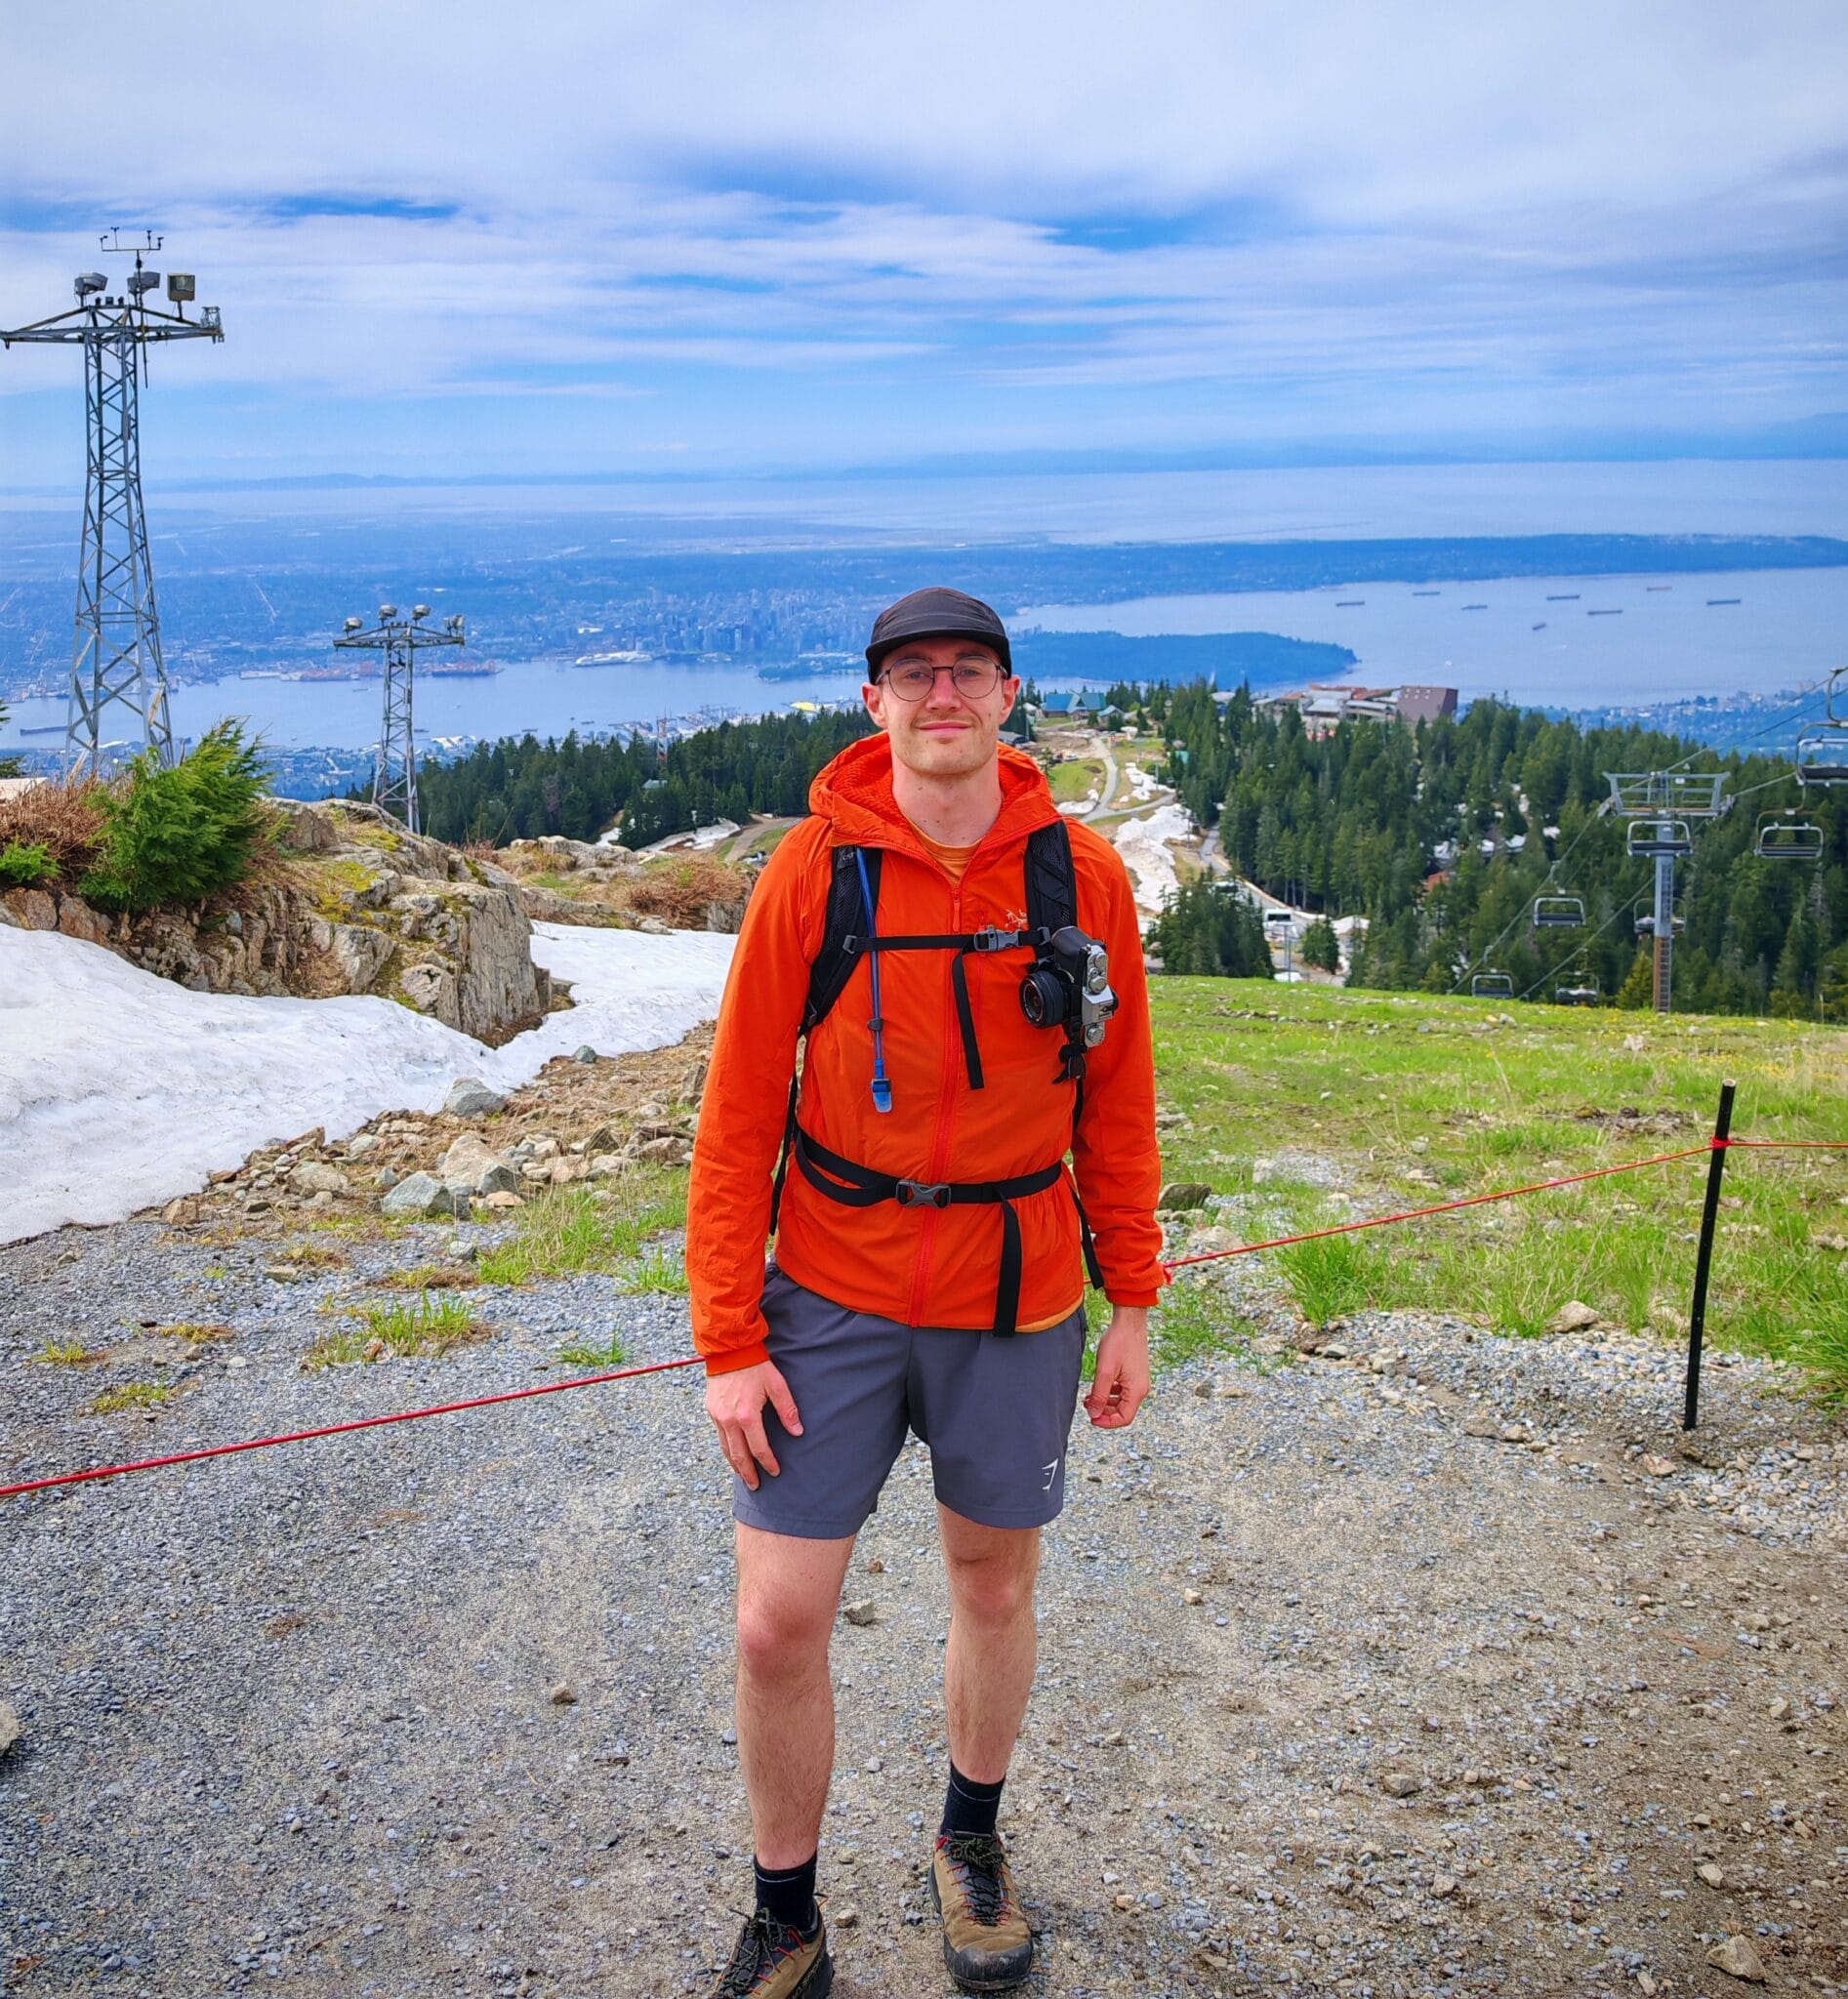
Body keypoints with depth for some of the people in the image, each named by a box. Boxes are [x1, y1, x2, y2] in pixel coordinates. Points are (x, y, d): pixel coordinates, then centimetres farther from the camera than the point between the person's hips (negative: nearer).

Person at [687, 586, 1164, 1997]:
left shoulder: (1083, 875, -5)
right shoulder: (815, 868, -9)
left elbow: (1117, 1108, 3)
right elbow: (740, 1115, -6)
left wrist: (1133, 1307, 4)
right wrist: (730, 1341, -8)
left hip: (1019, 1304, 1)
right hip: (831, 1300, -1)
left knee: (996, 1586, 17)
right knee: (778, 1623, 0)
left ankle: (971, 1839, 45)